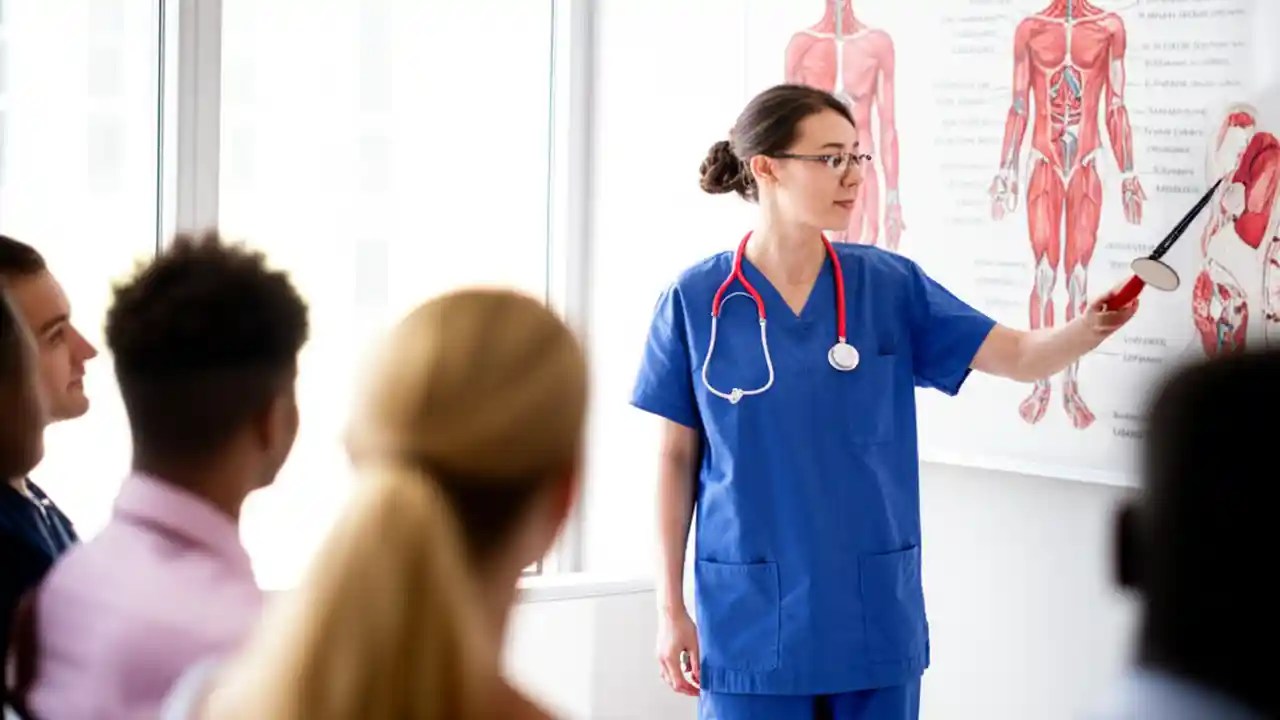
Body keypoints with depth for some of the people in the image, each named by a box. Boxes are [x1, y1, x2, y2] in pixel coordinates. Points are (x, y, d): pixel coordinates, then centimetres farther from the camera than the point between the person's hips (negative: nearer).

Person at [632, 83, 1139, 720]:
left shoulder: (889, 285, 0)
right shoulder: (696, 299, -4)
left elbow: (1019, 356, -4)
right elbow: (677, 457, 1)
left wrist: (1091, 327, -26)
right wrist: (670, 605, 1)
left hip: (874, 617, 2)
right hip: (749, 619, -2)